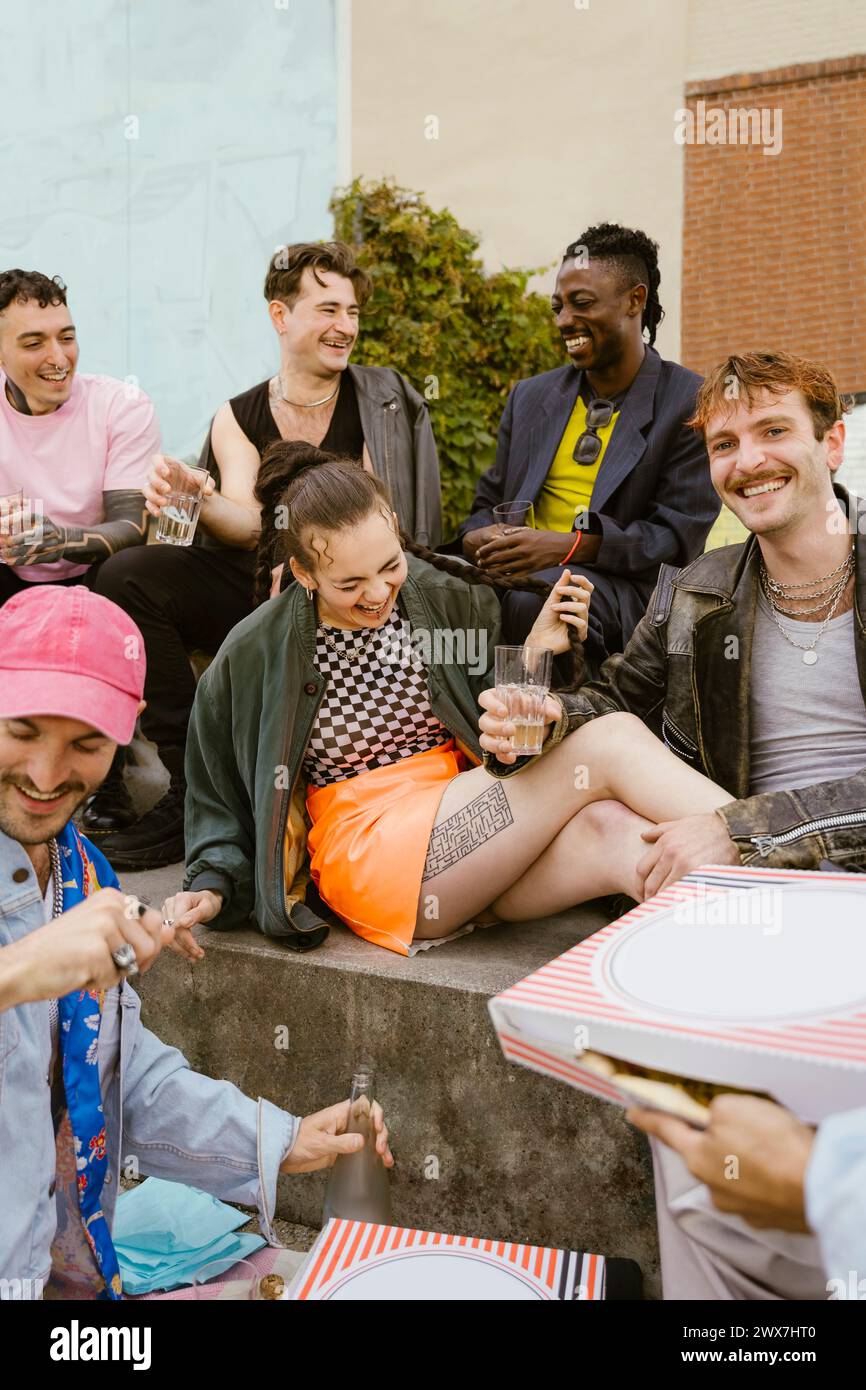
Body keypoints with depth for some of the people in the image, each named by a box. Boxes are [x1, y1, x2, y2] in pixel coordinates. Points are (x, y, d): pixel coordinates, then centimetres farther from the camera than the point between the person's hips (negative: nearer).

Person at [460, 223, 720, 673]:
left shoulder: (691, 405, 2)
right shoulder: (530, 397, 20)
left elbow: (679, 535, -5)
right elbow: (487, 504, 21)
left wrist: (571, 546, -19)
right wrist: (479, 537, -5)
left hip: (621, 587, -4)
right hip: (511, 579, 5)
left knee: (537, 598, -39)